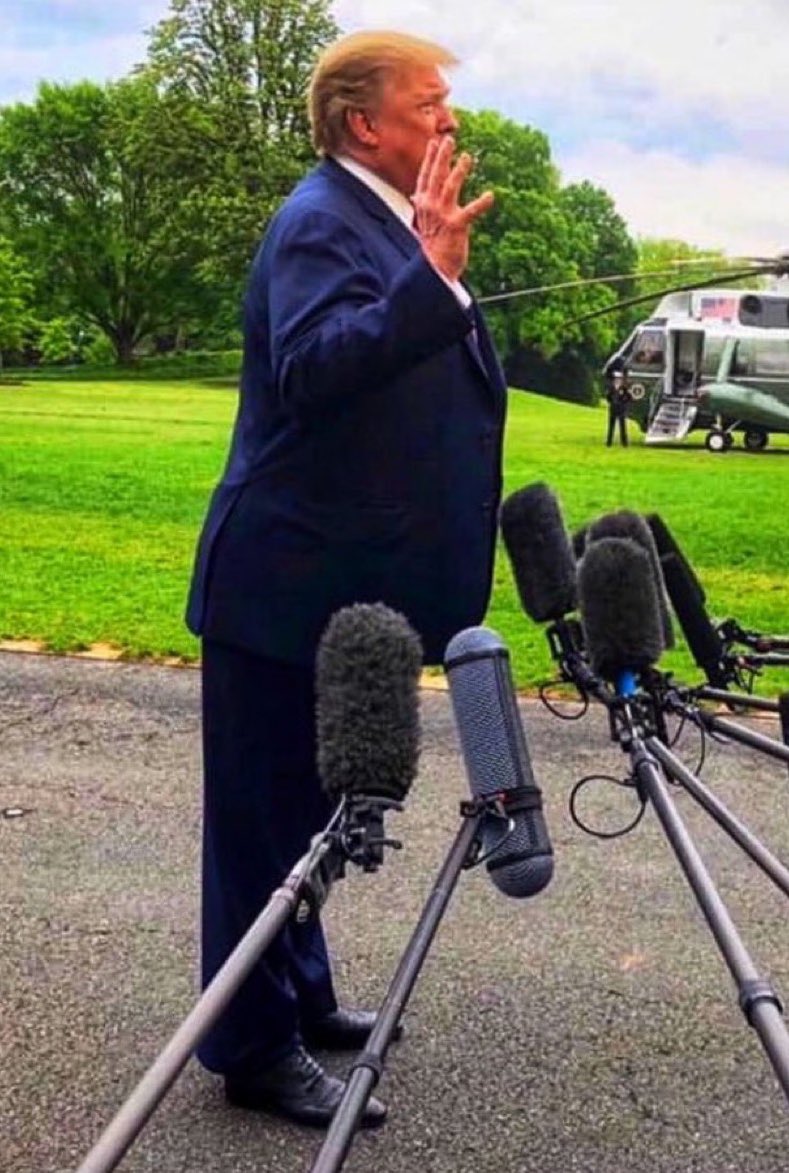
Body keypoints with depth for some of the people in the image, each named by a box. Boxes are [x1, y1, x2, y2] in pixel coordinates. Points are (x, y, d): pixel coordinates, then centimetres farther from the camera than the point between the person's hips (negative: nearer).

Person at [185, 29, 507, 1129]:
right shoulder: (322, 222, -17)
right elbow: (312, 367, -35)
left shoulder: (383, 217, 15)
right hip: (288, 583, -10)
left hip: (340, 583, 10)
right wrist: (432, 276, -42)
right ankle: (257, 1049, 13)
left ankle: (299, 997, 35)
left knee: (309, 807, 20)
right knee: (268, 813, 1)